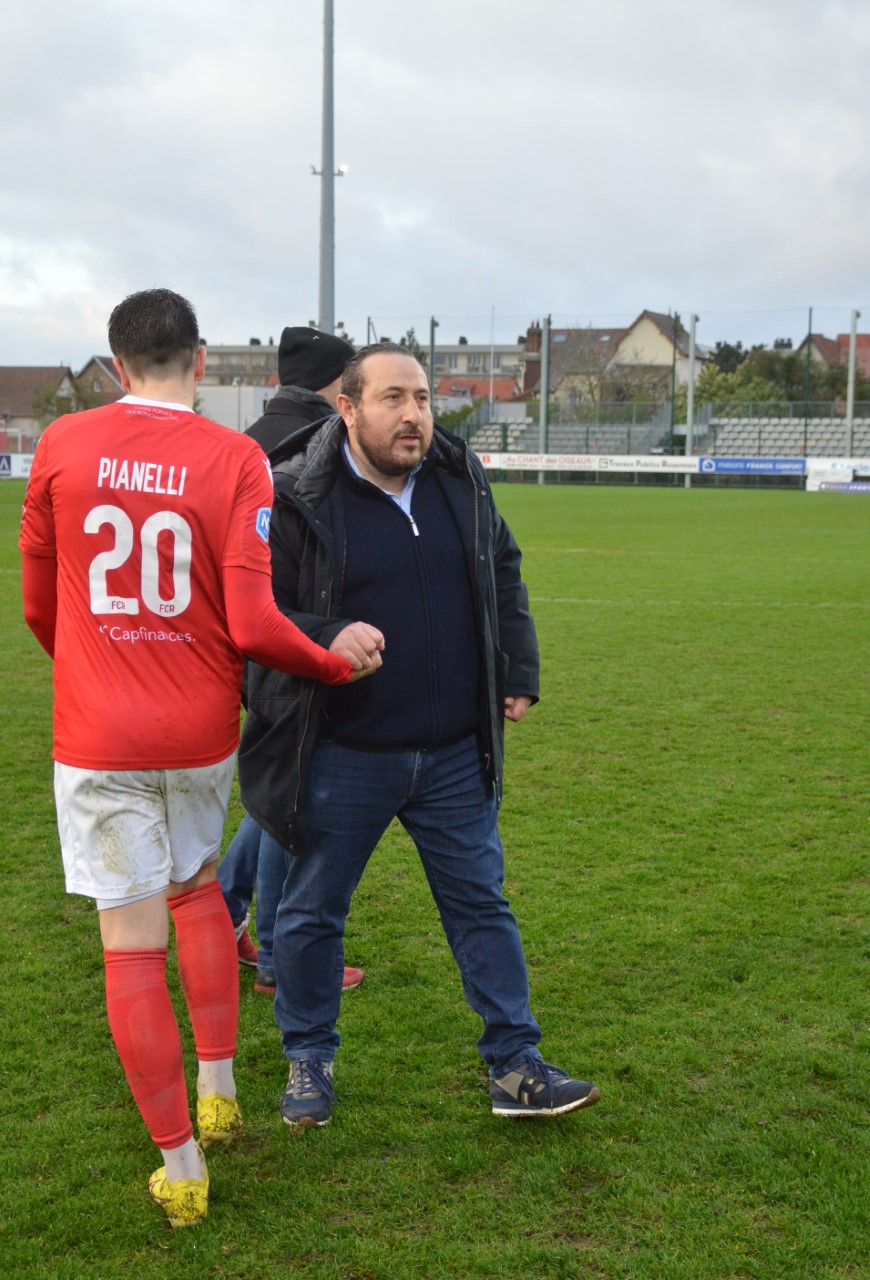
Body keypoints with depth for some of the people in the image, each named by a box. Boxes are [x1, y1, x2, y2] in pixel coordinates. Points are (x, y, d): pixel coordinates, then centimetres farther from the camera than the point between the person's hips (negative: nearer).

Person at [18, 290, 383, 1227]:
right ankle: (218, 1093, 32)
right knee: (195, 887, 28)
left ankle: (181, 1171, 15)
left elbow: (38, 603, 8)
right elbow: (252, 626, -14)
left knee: (132, 945, 6)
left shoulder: (61, 445, -2)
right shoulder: (236, 460, -6)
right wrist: (338, 660, 3)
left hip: (98, 736, -1)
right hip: (203, 731, 2)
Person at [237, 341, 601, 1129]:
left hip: (456, 754, 4)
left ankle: (516, 1068, 24)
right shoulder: (295, 499, -13)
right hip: (343, 760, -3)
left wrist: (518, 674, 12)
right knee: (314, 911, 10)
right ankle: (310, 1061, 31)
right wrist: (327, 645, -25)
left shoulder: (461, 481, 4)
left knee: (482, 903, 11)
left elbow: (504, 576, 17)